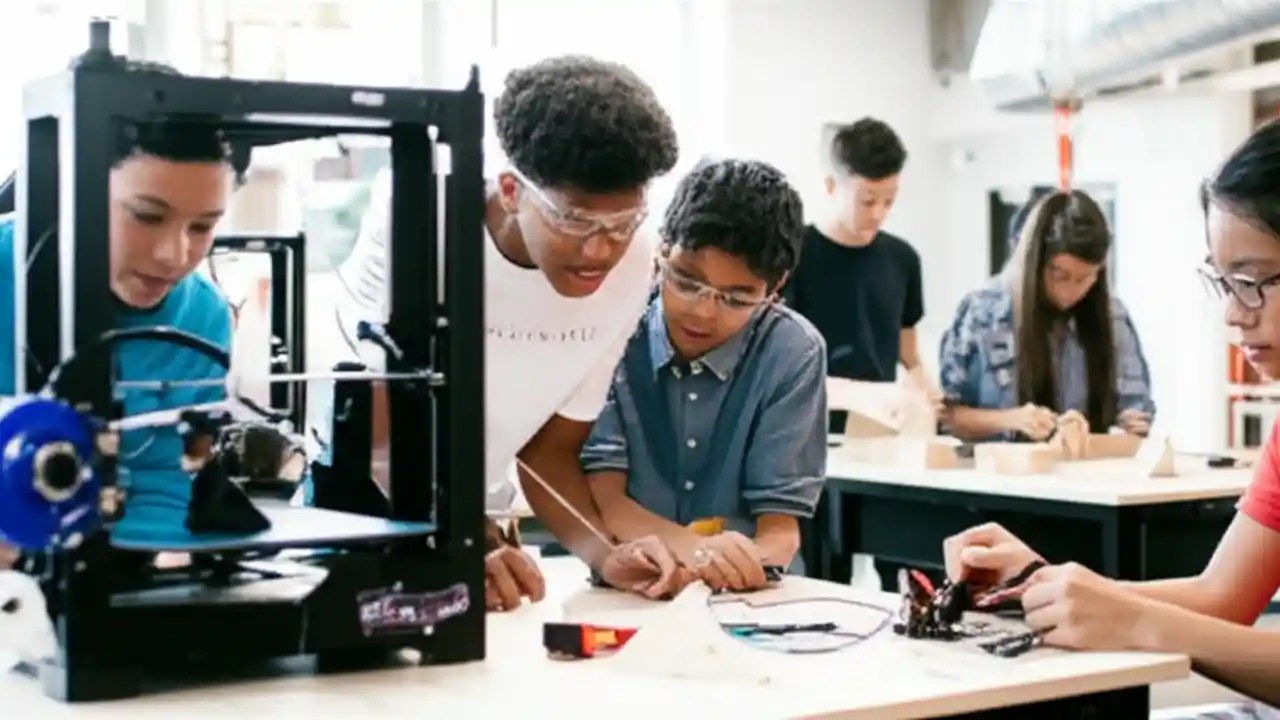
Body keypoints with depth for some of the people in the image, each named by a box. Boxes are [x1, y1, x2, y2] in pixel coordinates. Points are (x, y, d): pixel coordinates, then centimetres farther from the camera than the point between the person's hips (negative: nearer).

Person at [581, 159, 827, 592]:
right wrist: (690, 547, -29)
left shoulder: (793, 354, -5)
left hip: (747, 595, 0)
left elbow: (780, 522, -5)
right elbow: (601, 498, -11)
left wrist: (744, 562, -27)